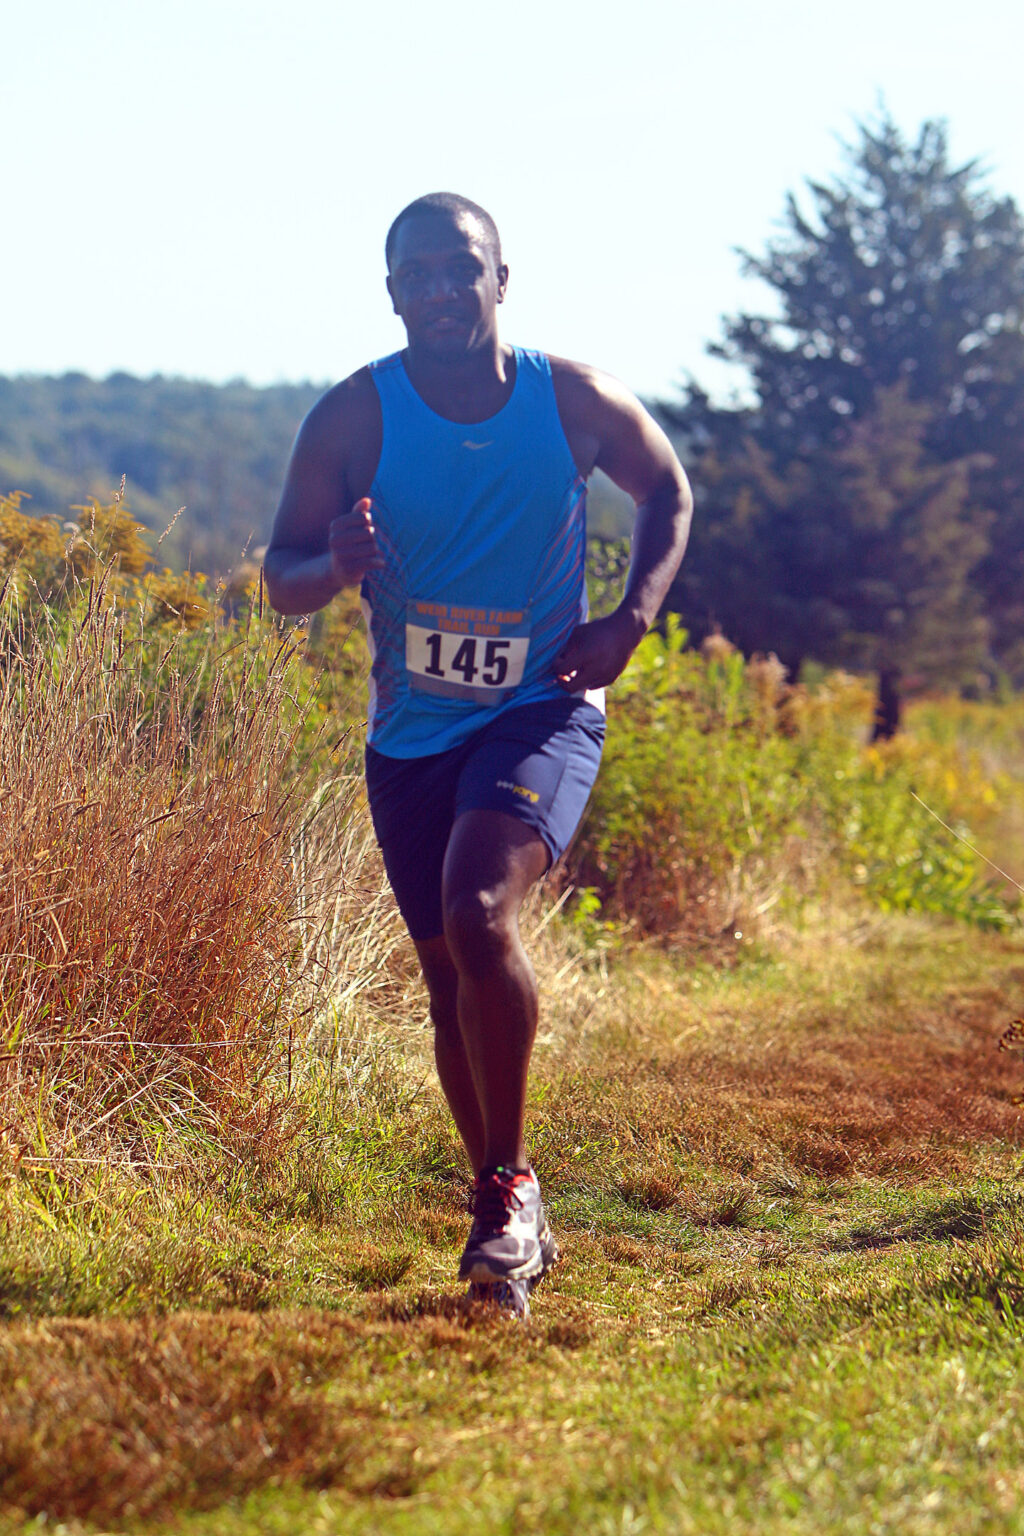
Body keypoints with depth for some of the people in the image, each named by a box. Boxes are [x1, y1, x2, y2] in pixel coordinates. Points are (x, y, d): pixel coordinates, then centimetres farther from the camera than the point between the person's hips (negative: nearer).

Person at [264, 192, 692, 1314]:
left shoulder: (575, 402, -6)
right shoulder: (353, 419, -8)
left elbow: (667, 491, 12)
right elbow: (281, 578, -4)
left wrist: (632, 618, -4)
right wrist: (336, 567, -28)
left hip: (543, 709, -2)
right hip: (410, 734, 3)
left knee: (478, 911, -27)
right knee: (448, 974, 9)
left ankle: (508, 1184, -10)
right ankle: (508, 1220, 27)